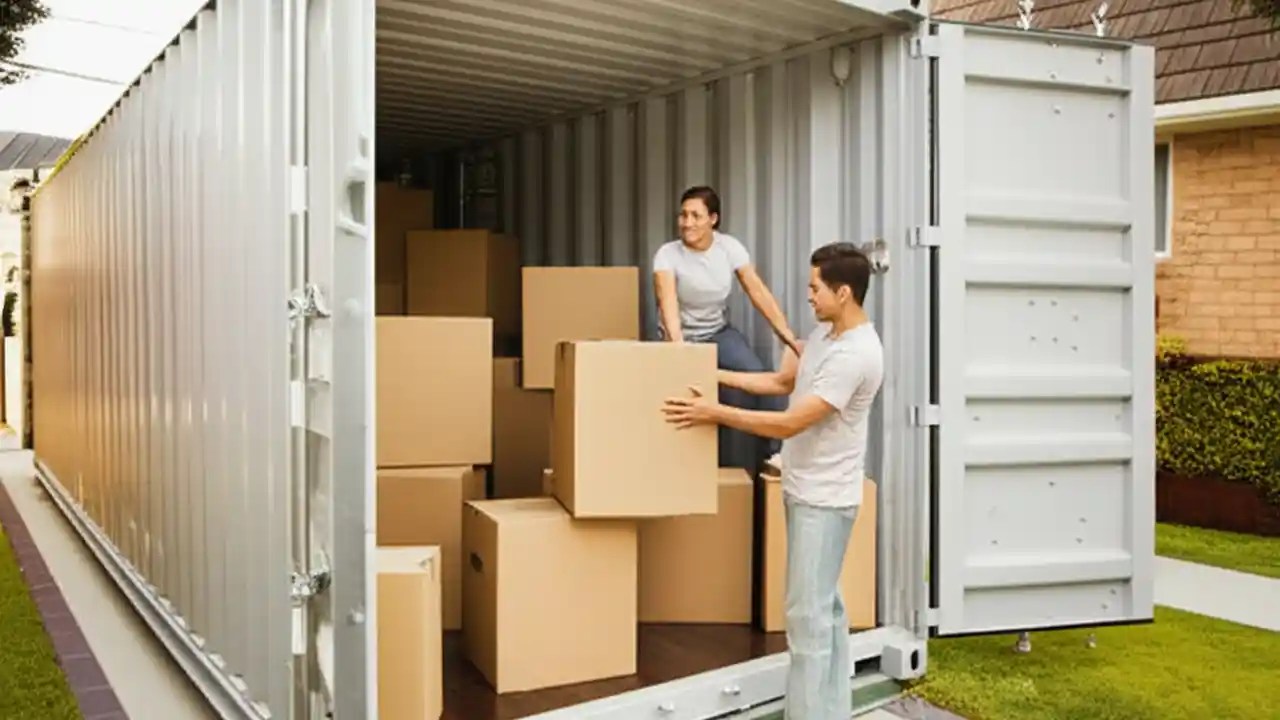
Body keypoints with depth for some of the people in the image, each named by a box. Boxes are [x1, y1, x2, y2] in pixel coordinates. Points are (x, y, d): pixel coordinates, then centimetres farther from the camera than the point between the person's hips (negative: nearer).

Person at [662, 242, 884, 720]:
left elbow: (789, 424, -26)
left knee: (807, 613, -4)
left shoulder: (856, 355, -25)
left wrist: (715, 413, -21)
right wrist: (717, 374, 12)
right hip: (806, 491, 10)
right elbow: (781, 381, 18)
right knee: (825, 605, 17)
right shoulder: (825, 332, 6)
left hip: (824, 499, -10)